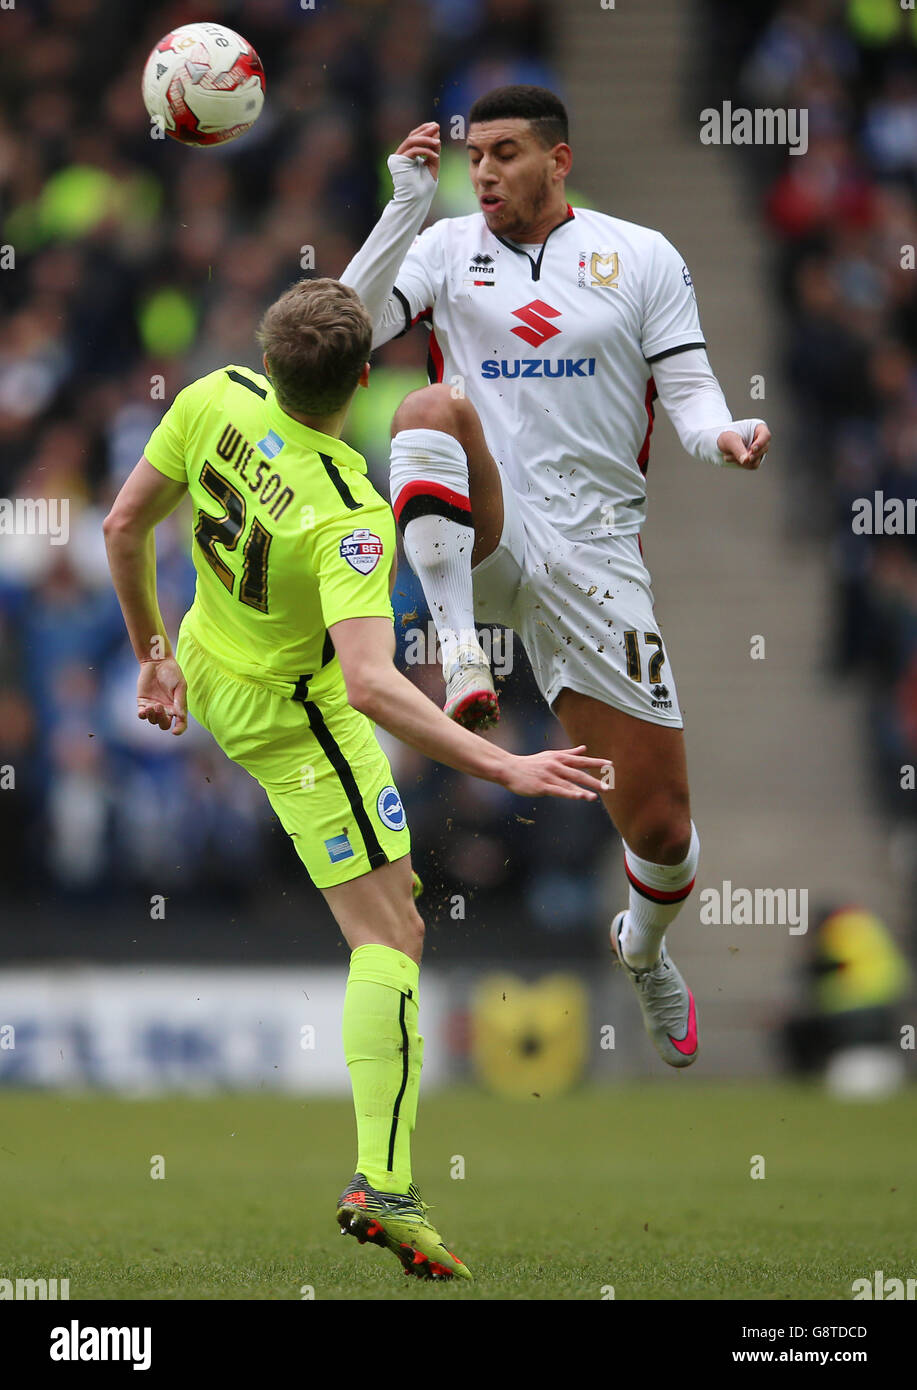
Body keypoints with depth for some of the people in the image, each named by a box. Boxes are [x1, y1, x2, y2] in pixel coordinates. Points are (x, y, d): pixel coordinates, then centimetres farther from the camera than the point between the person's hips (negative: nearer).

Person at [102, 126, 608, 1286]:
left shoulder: (215, 401, -19)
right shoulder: (348, 515, -36)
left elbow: (124, 525, -4)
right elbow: (369, 684, -45)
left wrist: (150, 651, 12)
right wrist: (505, 770, -43)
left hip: (205, 667, 7)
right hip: (295, 718, -7)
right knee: (390, 935, -5)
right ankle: (383, 1186, -12)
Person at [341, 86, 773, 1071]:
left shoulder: (642, 258, 6)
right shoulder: (450, 249, 8)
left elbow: (689, 390, 4)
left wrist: (721, 435, -19)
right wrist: (406, 212, -17)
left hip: (591, 555, 0)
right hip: (482, 538, 0)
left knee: (662, 828, 0)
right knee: (435, 406, -33)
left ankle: (644, 947, 36)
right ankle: (459, 653, -37)